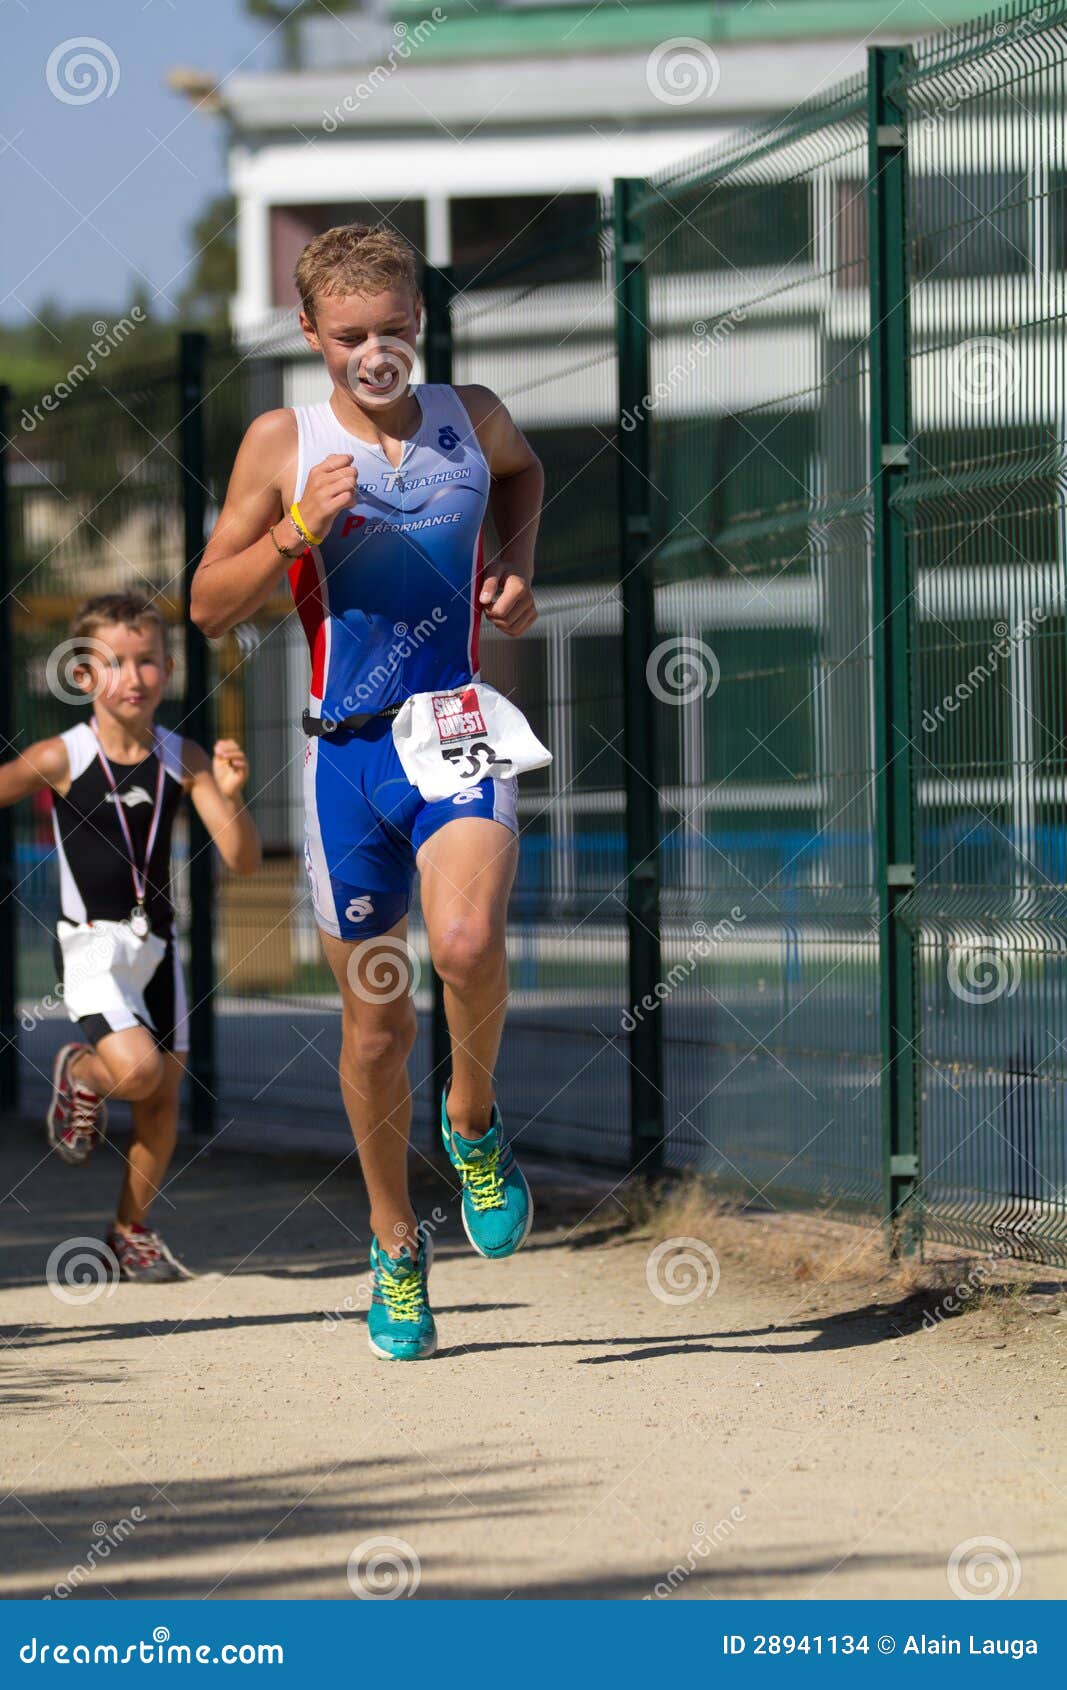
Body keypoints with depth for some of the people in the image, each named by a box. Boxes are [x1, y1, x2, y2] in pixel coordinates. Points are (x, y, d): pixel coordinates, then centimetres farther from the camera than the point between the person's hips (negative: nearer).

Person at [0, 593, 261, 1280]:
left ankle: (131, 1231, 25)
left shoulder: (184, 760, -3)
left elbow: (244, 860, -5)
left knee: (164, 1094, 6)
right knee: (136, 1068, -23)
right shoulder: (62, 759, -10)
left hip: (157, 945, 4)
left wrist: (230, 796, -23)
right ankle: (79, 1076, 13)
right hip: (91, 942, -4)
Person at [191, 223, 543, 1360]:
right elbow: (210, 607, -1)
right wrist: (297, 532, -17)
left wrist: (516, 566, 11)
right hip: (346, 753, 0)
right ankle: (396, 1244, 27)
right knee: (374, 1020, 7)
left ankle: (473, 1120, 3)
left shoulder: (471, 418, 4)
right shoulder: (281, 444, -2)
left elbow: (522, 469, 29)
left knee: (467, 942, -28)